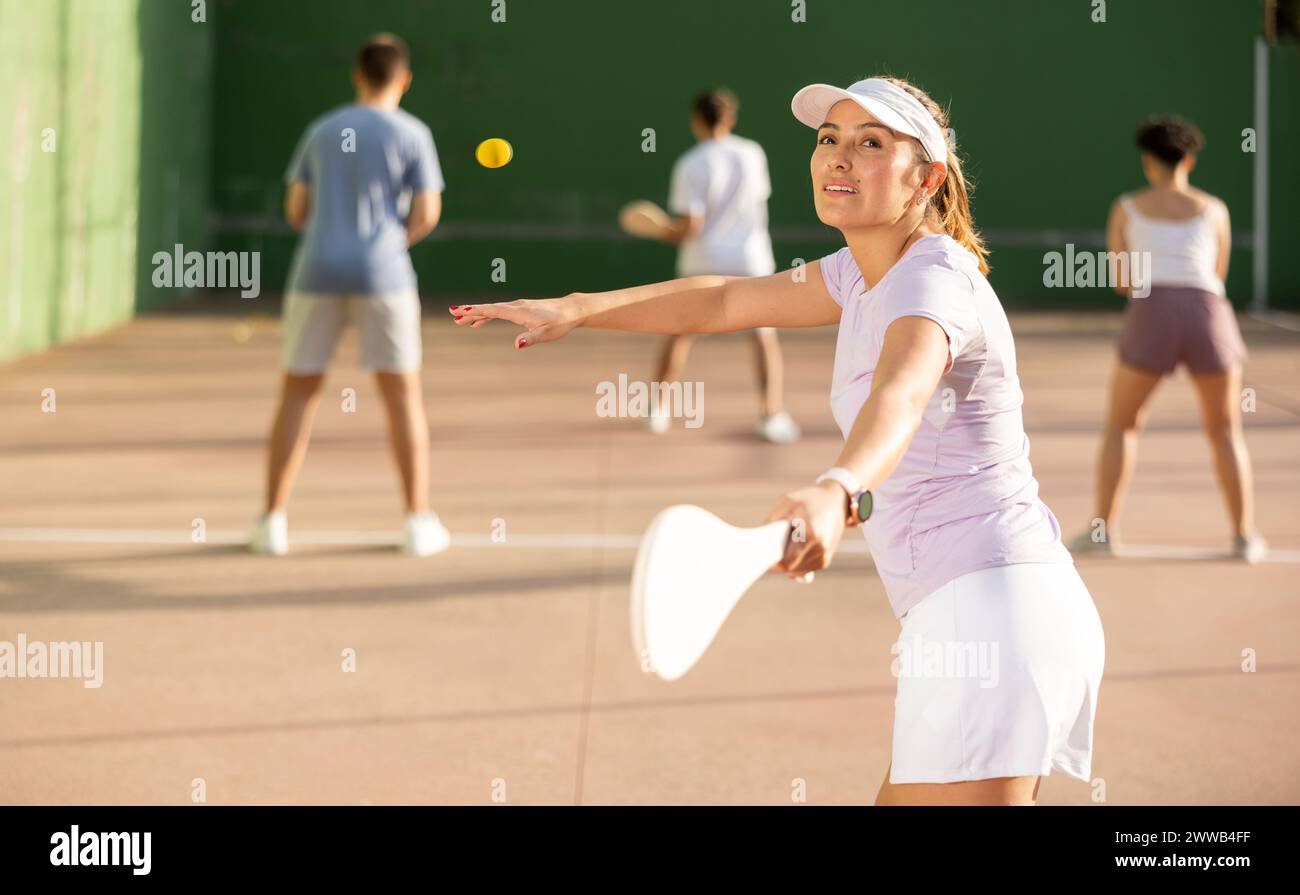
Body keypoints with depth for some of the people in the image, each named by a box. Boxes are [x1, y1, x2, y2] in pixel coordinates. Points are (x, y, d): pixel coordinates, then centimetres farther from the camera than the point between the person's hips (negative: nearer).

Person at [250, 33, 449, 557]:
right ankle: (419, 523, 4)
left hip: (316, 274, 2)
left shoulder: (321, 131, 11)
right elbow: (426, 214, -3)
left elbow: (296, 210, 13)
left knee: (298, 395, 8)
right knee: (403, 395, 5)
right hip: (382, 275, -2)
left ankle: (273, 522, 4)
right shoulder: (411, 134, 2)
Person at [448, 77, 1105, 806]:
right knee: (901, 801, 20)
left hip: (991, 606, -10)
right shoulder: (870, 272, 15)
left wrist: (837, 493, -57)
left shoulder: (934, 279, -15)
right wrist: (575, 310, 14)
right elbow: (726, 301, 25)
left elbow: (898, 398, -37)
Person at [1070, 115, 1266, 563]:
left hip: (1151, 317, -1)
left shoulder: (1126, 209, 15)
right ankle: (1245, 536, 11)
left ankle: (1103, 529, 5)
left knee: (1121, 425, 15)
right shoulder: (1214, 210, 17)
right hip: (1208, 316, 1)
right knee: (1225, 432, 17)